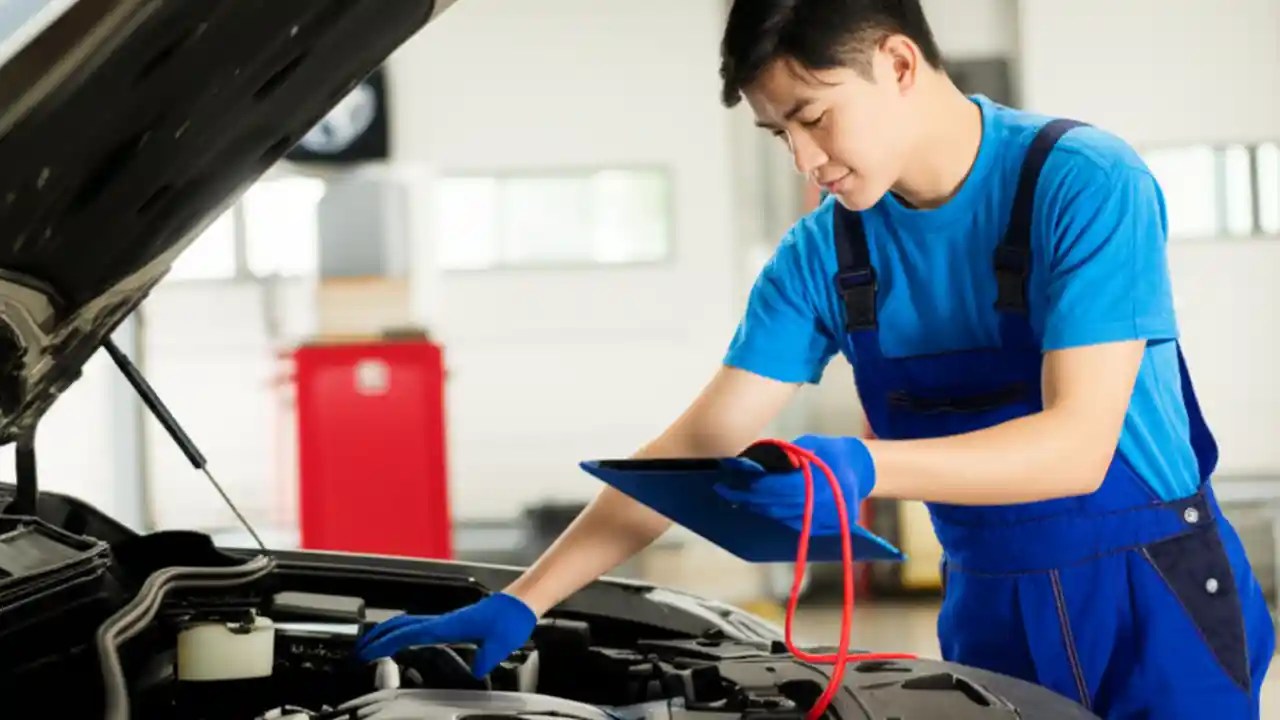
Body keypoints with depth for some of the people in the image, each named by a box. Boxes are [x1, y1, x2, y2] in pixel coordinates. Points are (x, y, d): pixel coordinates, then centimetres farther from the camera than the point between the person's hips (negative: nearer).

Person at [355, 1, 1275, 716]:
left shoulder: (1084, 182, -16)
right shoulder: (826, 252, 0)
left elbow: (1077, 443, -23)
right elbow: (702, 444, 0)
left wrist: (860, 467, -37)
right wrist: (519, 605, -7)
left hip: (1153, 607, -4)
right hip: (991, 612, 4)